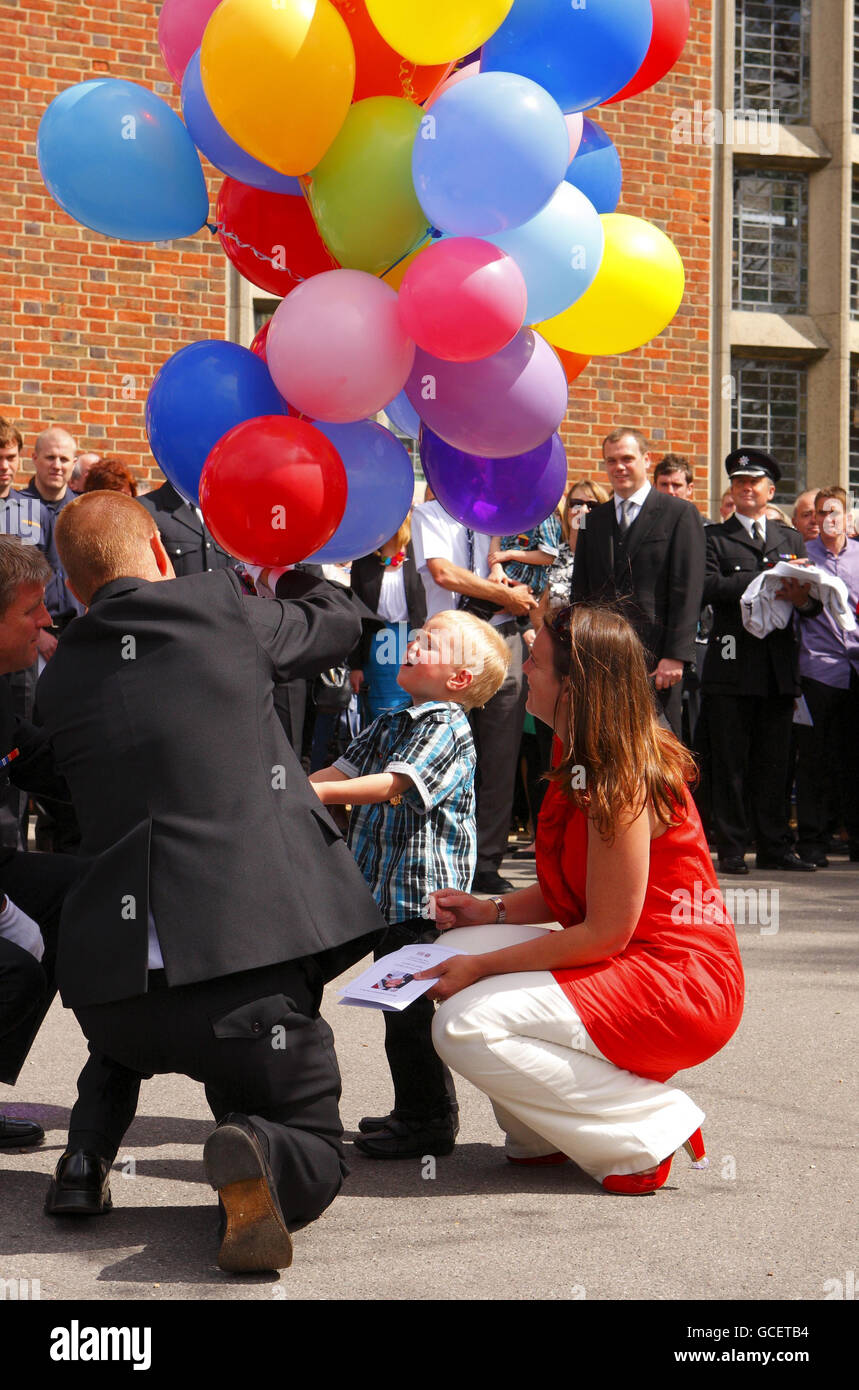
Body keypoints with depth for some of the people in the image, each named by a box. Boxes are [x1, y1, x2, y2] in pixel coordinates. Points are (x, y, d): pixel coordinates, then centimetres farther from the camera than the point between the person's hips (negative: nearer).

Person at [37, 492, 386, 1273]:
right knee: (315, 1159, 13)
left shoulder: (60, 676, 11)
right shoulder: (222, 607, 1)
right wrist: (292, 564, 42)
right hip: (248, 966, -4)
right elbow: (339, 622, 20)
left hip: (112, 988, 4)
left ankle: (89, 1151, 17)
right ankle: (256, 1159, -21)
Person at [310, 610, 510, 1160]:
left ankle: (429, 1123, 4)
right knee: (400, 1006, 16)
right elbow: (345, 769, 18)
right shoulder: (391, 724, 15)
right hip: (388, 889, 9)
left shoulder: (448, 728, -12)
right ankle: (413, 1110, 28)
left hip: (424, 894, -9)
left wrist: (316, 792, -33)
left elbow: (394, 784, -25)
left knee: (413, 1011, -6)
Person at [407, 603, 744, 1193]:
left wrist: (483, 967, -16)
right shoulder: (584, 762, 10)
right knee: (462, 947, 3)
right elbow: (576, 892, 16)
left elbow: (606, 932, -20)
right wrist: (494, 912, 1)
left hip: (680, 986, -10)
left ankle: (652, 1130, -9)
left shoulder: (620, 782, -21)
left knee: (465, 1025, -19)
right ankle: (547, 1132, 10)